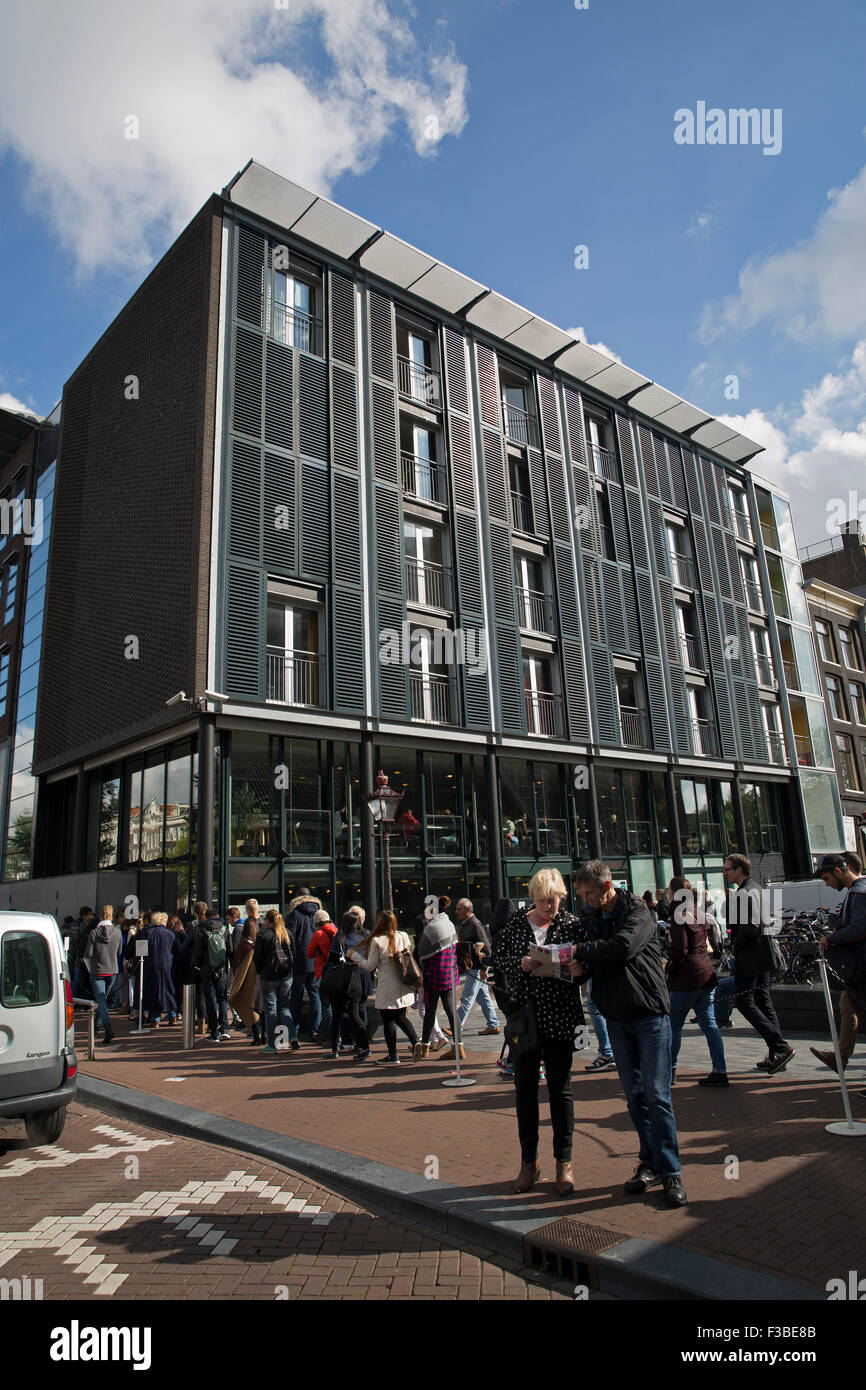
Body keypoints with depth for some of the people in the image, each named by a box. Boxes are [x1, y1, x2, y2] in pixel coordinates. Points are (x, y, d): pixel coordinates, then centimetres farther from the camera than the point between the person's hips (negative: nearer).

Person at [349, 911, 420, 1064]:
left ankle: (392, 1056, 11)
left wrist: (353, 955, 4)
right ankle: (415, 1041, 2)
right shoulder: (404, 936, 1)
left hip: (387, 988, -5)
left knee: (388, 1021, 6)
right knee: (400, 1017, 20)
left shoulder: (377, 941, -12)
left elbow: (370, 966, -7)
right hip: (404, 986, 5)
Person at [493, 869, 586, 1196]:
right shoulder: (515, 923, 3)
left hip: (559, 1018, -1)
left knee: (560, 1088, 7)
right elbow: (498, 955, 0)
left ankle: (564, 1163, 21)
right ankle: (529, 1161, 24)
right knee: (525, 1088, 9)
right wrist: (521, 964, -17)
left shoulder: (571, 924, 0)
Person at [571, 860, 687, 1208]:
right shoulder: (591, 917, 8)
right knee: (634, 1095, 11)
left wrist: (578, 950, -21)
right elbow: (593, 961, 12)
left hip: (649, 1013, -6)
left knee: (656, 1094, -4)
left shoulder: (637, 912, -11)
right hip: (616, 1017, 6)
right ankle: (650, 1163, 22)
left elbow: (623, 947, -28)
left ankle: (670, 1172, 6)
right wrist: (580, 966, -12)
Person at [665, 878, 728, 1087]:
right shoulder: (700, 914, 13)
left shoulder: (679, 916, -12)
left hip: (687, 977, -8)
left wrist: (668, 971, -6)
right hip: (707, 975, 8)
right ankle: (719, 1072, 7)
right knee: (709, 1024, 9)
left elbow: (680, 950, -18)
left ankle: (670, 1069, 12)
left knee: (674, 1024, 4)